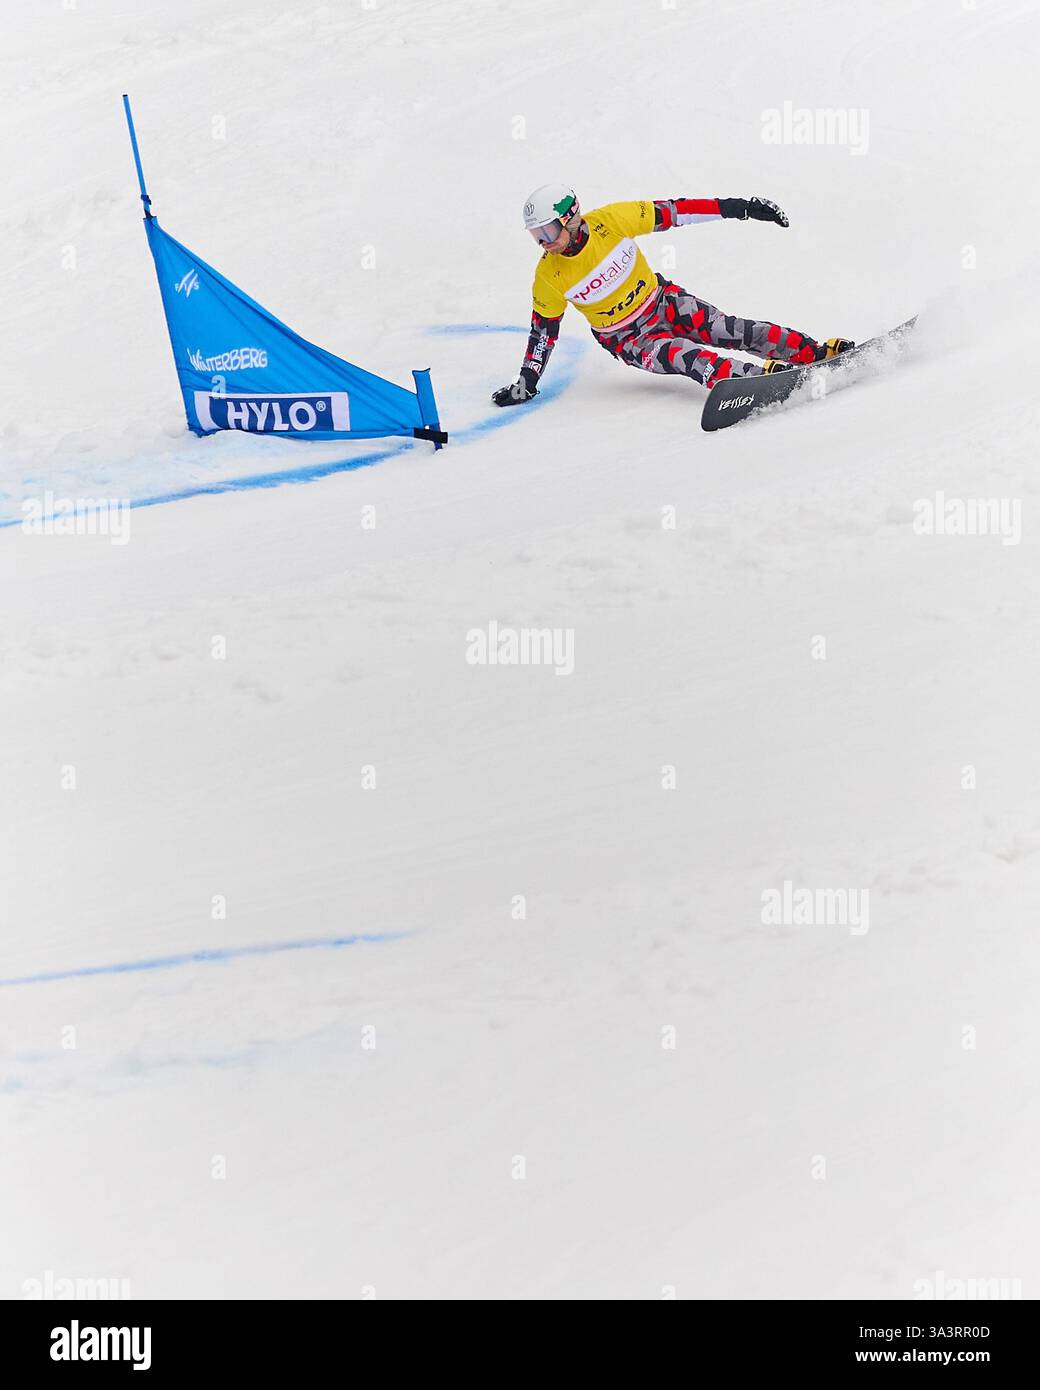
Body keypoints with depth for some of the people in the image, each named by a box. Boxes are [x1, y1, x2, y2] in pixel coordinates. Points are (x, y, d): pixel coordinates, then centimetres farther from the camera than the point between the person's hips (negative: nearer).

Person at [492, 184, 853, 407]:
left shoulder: (608, 221, -18)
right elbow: (543, 328, 0)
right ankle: (759, 376, -49)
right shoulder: (549, 277, -15)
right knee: (683, 356, -30)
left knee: (732, 331, -18)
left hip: (662, 301, 2)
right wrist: (527, 384, 2)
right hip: (626, 338, -1)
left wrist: (737, 207, -15)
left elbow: (673, 212, -14)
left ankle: (817, 352, -22)